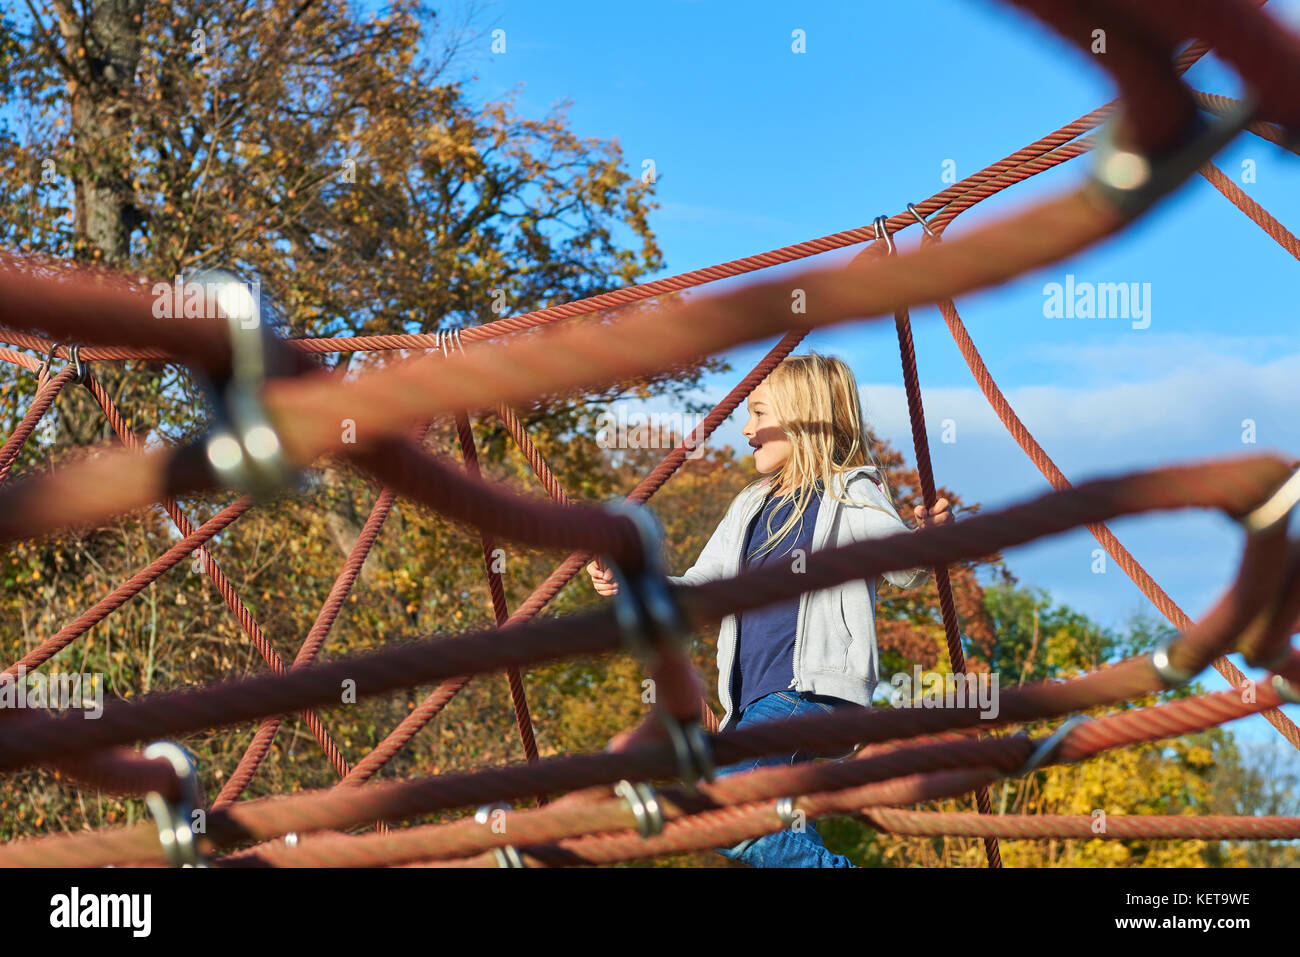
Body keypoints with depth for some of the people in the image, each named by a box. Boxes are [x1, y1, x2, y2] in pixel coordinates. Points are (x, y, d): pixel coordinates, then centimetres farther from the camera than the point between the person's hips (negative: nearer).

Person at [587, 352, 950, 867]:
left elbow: (905, 570, -13)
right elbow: (701, 589, 20)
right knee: (787, 841, 10)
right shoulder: (752, 506, 18)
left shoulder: (850, 496, -2)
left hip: (812, 690, -8)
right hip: (757, 699, 8)